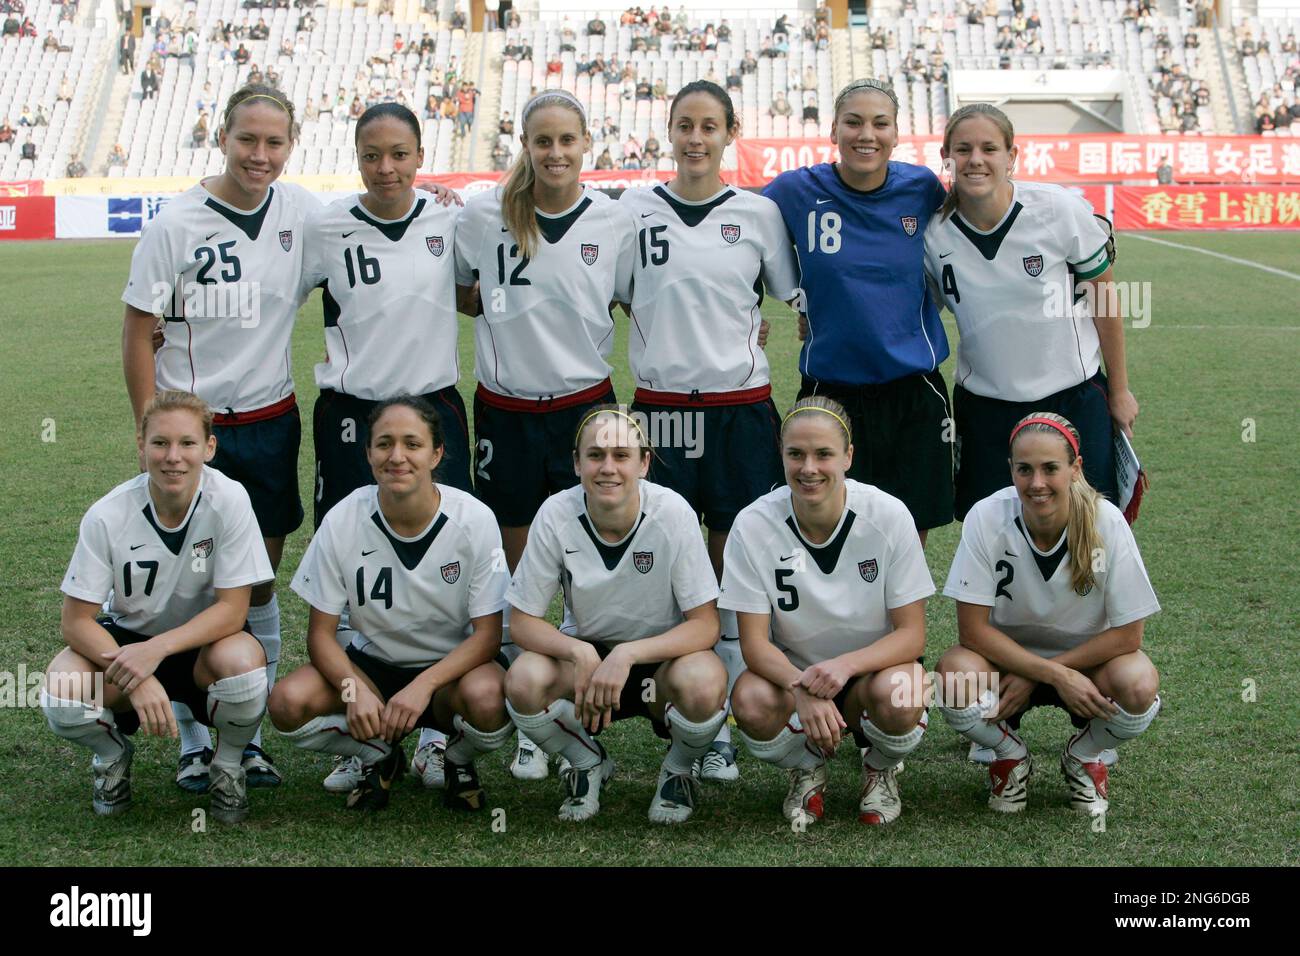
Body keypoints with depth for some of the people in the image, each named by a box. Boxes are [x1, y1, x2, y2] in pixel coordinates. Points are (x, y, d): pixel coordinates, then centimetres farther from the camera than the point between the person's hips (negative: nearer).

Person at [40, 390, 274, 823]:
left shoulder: (229, 500, -21)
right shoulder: (107, 516, -19)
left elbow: (232, 608, -19)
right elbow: (76, 621, -15)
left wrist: (156, 649, -32)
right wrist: (137, 680, -30)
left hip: (202, 642, -1)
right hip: (125, 639, 1)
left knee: (242, 662, -36)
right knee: (62, 694, -30)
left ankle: (228, 764, -2)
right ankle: (113, 752, 8)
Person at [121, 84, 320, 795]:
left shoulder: (304, 214, 0)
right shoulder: (177, 223, -8)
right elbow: (138, 331, -3)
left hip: (270, 423, 3)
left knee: (258, 585, 9)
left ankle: (248, 733, 21)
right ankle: (194, 740, 15)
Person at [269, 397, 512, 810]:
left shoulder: (474, 520, -15)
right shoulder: (342, 520, -12)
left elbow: (487, 633, -14)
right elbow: (321, 632, -7)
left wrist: (423, 685, -30)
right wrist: (354, 688, -28)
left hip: (450, 667, -2)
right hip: (371, 664, 2)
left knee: (487, 697, -36)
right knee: (288, 702, -26)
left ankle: (458, 760, 2)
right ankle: (380, 756, 5)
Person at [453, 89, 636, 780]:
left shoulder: (614, 222, -2)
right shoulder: (483, 215, -3)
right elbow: (453, 289, 13)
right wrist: (498, 308, 0)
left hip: (586, 408, 0)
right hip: (505, 412, 1)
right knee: (518, 572, 9)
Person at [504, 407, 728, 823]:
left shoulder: (672, 512, -20)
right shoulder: (557, 515, -15)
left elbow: (705, 625, -18)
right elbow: (523, 622, -10)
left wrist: (628, 655, -33)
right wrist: (580, 653, -30)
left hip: (661, 655, -1)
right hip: (586, 653, 2)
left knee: (704, 684, -36)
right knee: (523, 682, -30)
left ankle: (678, 771, 1)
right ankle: (588, 765, 4)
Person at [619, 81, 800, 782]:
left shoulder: (759, 213, 4)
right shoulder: (634, 209, 5)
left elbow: (799, 301, 12)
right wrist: (675, 334, 5)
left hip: (741, 405, 0)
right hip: (660, 403, 1)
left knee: (733, 562, 1)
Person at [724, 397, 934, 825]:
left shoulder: (888, 515, -17)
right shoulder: (753, 525, -15)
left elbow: (912, 633, -15)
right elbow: (754, 640, -14)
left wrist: (846, 664, -34)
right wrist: (802, 689, -36)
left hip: (874, 666, 0)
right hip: (791, 672, 1)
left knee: (898, 694, -35)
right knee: (751, 701, -33)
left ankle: (881, 770, 3)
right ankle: (807, 770, 4)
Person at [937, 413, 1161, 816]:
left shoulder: (1106, 522, -21)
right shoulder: (987, 518, -21)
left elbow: (1127, 634, -15)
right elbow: (973, 630, -17)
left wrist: (1033, 678, -18)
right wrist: (1056, 676, -25)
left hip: (1086, 662, 0)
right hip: (1006, 660, 0)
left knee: (1139, 685, -32)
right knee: (955, 675, -33)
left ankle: (1083, 756, 3)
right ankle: (1010, 755, 1)